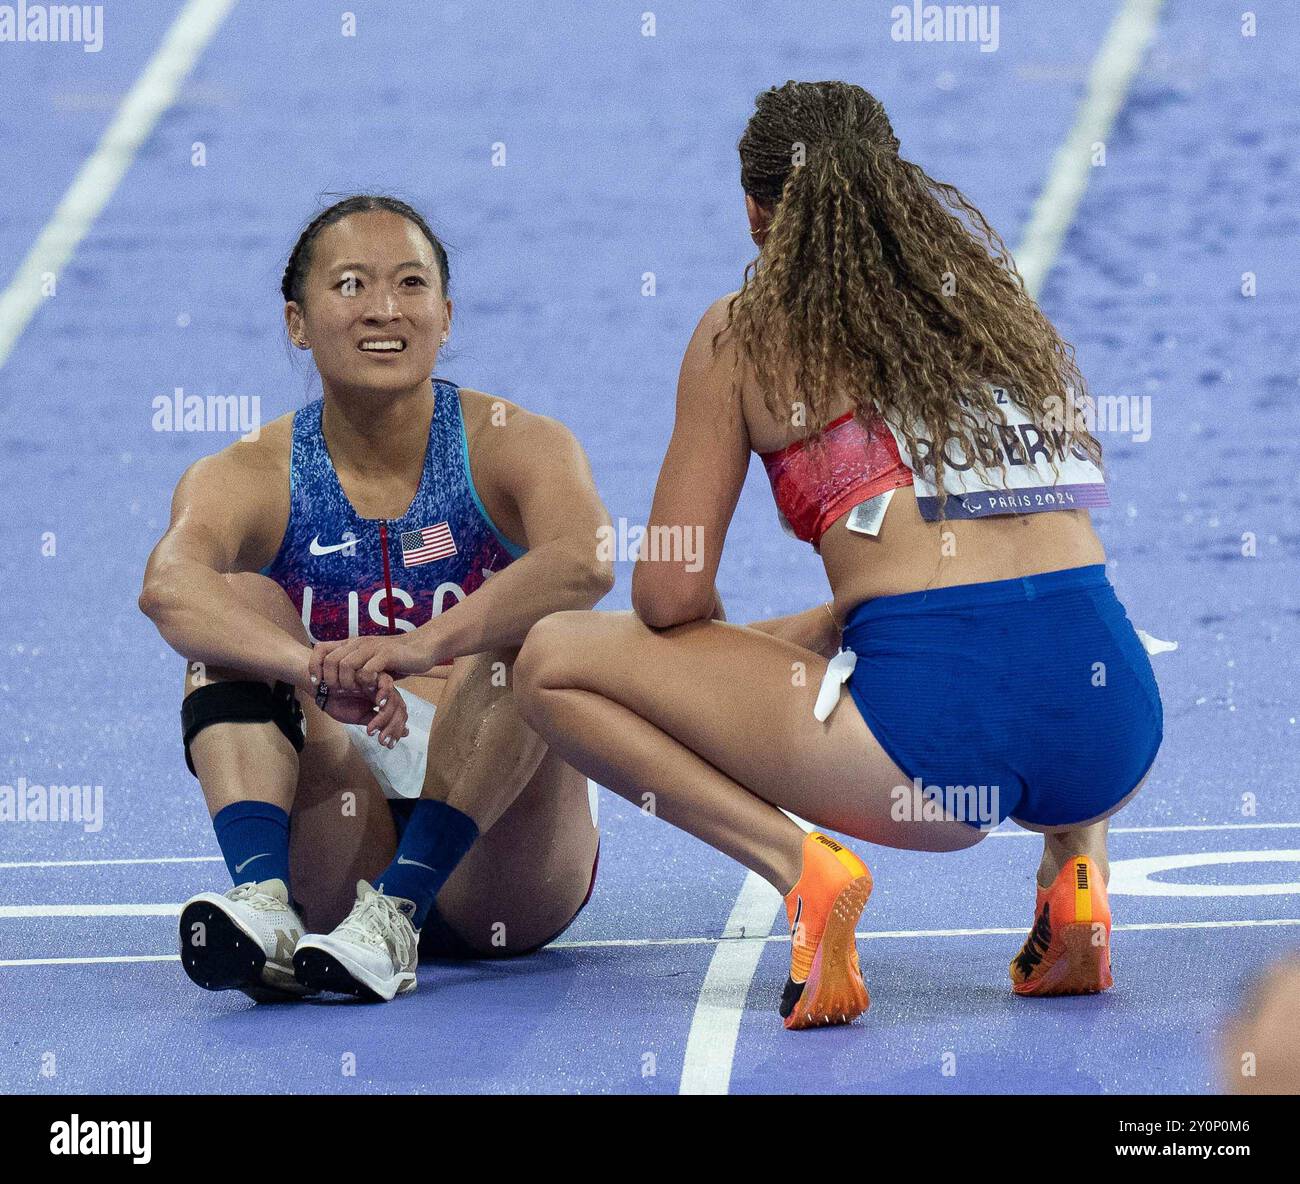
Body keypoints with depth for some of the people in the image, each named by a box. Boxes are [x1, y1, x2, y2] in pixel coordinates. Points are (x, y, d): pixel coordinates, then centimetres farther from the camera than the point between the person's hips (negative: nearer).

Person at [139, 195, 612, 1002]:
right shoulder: (250, 480, -1)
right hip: (340, 839, 2)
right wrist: (312, 670, -46)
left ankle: (395, 914, -35)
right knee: (239, 605, -15)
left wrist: (417, 646, -44)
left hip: (496, 862, -1)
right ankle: (263, 903, -36)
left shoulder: (515, 447, -4)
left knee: (534, 627, -23)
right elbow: (171, 585, -26)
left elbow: (585, 563, -28)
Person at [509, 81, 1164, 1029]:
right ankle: (1077, 862, 13)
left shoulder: (744, 333, 10)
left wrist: (730, 670, 30)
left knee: (552, 662, 10)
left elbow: (670, 599, 7)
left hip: (936, 730, -5)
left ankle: (799, 864, -7)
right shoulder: (1001, 294, 23)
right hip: (1118, 746, 5)